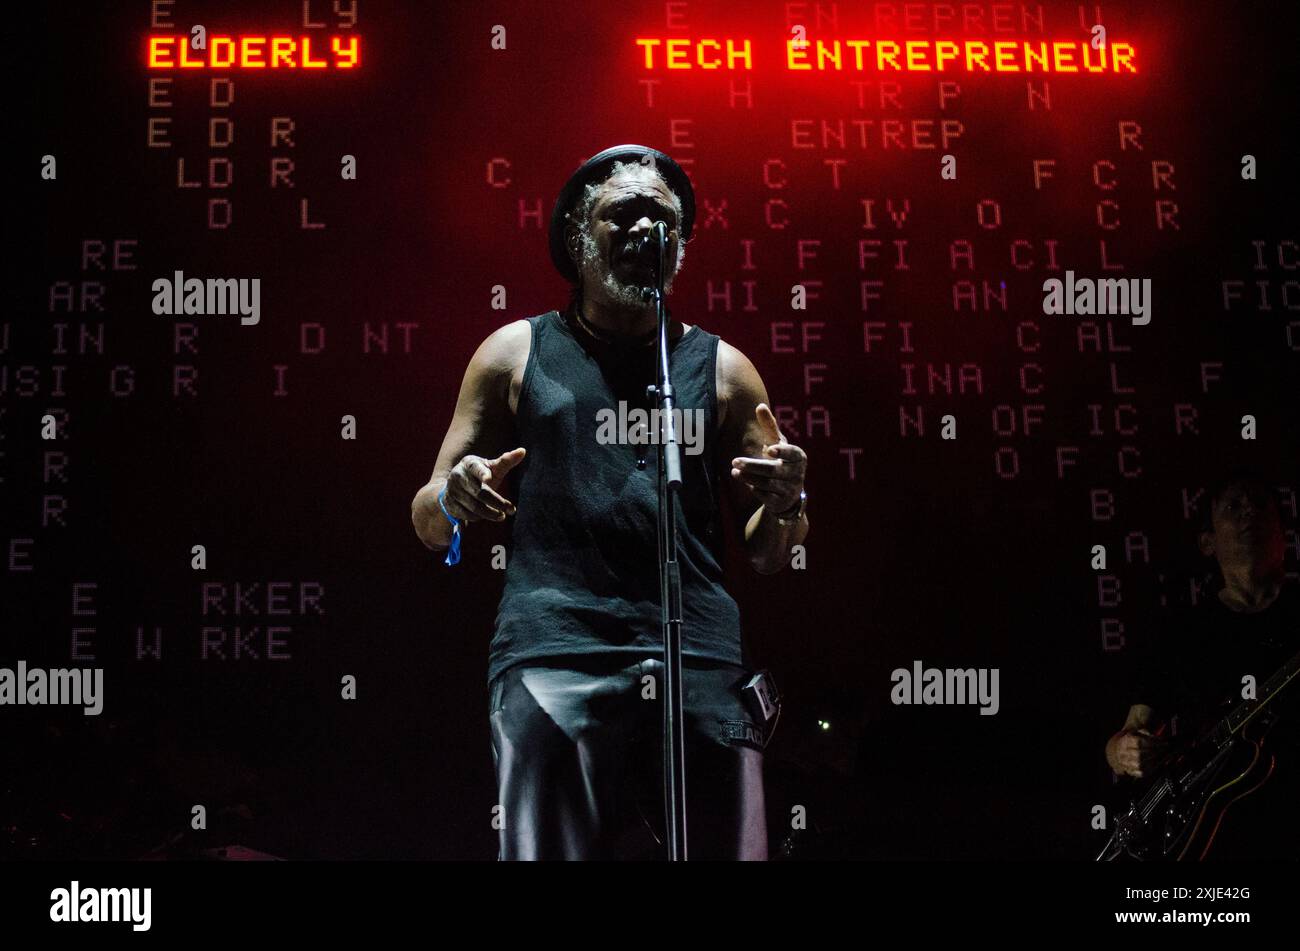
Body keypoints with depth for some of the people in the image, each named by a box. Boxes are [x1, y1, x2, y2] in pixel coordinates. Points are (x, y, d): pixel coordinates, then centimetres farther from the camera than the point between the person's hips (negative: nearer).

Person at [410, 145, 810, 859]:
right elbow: (429, 524, 14)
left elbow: (766, 555, 18)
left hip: (703, 662, 2)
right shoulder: (517, 353, 15)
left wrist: (785, 507, -5)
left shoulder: (721, 369, 17)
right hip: (553, 657, -2)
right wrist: (453, 500, -10)